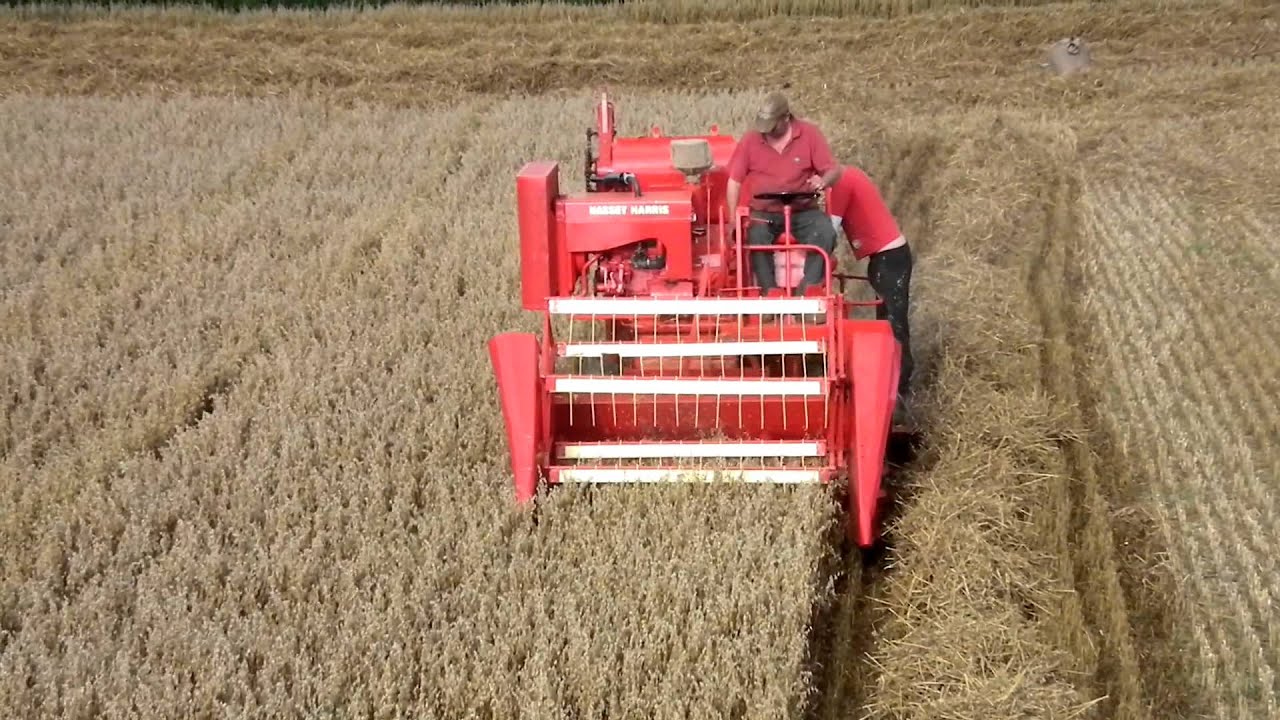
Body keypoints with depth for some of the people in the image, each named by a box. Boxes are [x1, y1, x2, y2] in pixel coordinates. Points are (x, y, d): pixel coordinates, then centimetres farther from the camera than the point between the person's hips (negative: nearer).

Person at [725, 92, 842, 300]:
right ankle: (770, 292, -29)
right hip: (764, 212, 0)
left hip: (803, 211, 0)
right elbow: (734, 181, 1)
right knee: (755, 235, -33)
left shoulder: (809, 134, -2)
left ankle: (807, 290, -26)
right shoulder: (751, 139, -1)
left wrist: (823, 181, -28)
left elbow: (834, 170, -2)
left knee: (826, 233, -30)